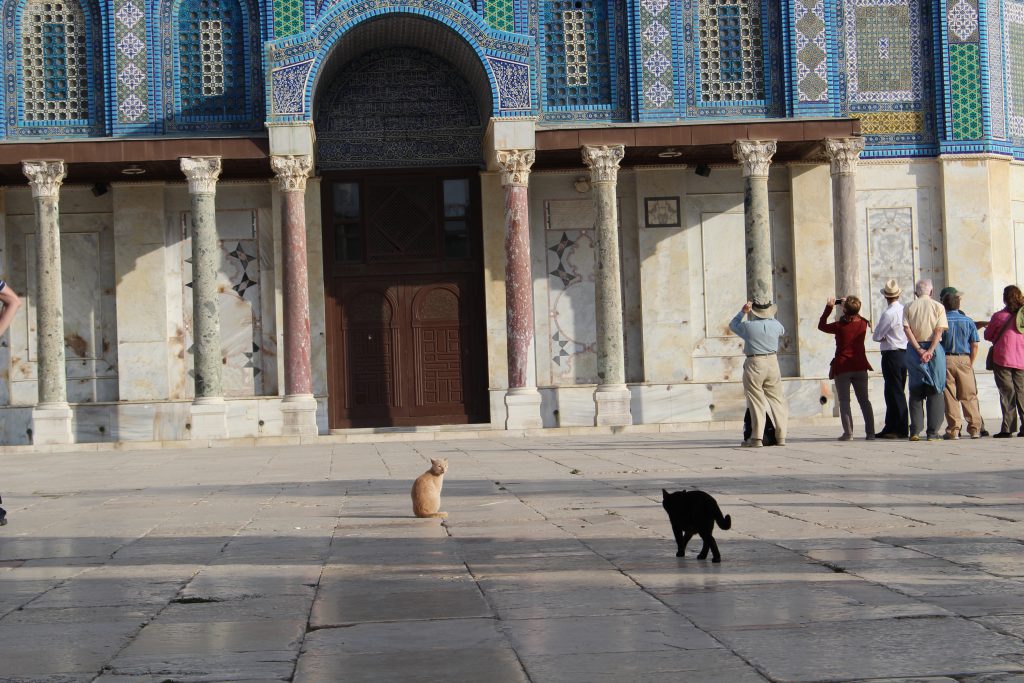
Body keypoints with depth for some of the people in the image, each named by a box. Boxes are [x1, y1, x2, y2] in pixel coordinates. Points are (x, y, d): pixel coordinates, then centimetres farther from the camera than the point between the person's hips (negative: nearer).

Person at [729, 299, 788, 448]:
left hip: (754, 365, -3)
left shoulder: (748, 326, -9)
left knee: (756, 402, -2)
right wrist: (770, 316, 34)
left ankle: (757, 438, -5)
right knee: (777, 400, 9)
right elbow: (782, 330, 25)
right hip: (772, 363, 3)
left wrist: (743, 312, 17)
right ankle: (781, 436, 9)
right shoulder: (775, 324, 0)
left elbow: (732, 325, 11)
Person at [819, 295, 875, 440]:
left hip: (842, 367, -3)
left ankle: (848, 432, -8)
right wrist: (849, 305, 19)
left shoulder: (840, 326, -12)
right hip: (860, 367, 3)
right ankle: (870, 432, 6)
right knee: (864, 400, 10)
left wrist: (829, 307, 5)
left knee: (844, 401, 1)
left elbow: (821, 325, 4)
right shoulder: (863, 324, -1)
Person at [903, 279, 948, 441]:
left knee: (915, 391, 7)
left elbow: (907, 329, -6)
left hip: (914, 349, 1)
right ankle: (932, 432, -3)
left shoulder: (909, 308, 7)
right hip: (934, 349, -1)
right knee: (934, 391, 2)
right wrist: (929, 351, -15)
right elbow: (939, 330, -8)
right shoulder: (938, 307, 3)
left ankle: (915, 431, 1)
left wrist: (919, 350, -10)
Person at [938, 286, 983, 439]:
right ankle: (975, 428, 7)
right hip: (964, 359, 2)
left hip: (946, 359, -2)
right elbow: (974, 345, 2)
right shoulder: (968, 321, 2)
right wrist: (970, 363, 9)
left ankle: (953, 429, -1)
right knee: (969, 396, 7)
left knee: (950, 396, 1)